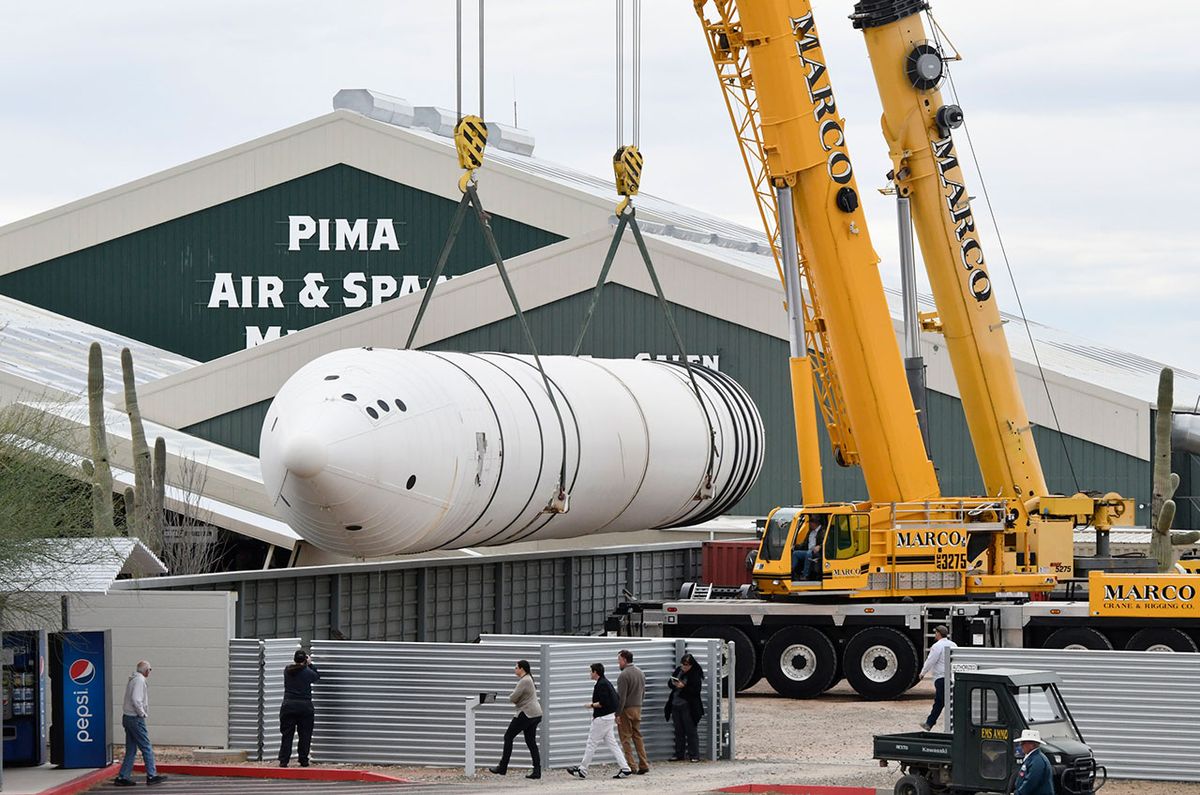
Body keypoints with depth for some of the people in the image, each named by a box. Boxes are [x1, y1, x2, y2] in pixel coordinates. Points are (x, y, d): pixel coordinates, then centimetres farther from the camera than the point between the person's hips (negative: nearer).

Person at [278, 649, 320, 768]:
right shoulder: (308, 672, -7)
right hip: (305, 706, -2)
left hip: (288, 706, 2)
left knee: (287, 735, 5)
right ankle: (303, 761, 8)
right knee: (305, 735, 7)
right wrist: (310, 664, 23)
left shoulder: (287, 671, 1)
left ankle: (283, 761, 0)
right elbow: (317, 676, 14)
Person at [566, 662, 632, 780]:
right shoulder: (607, 683, 14)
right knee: (612, 744, 10)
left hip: (602, 719, -10)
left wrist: (592, 705, -9)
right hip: (609, 716, 10)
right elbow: (615, 699, 18)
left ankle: (582, 770, 4)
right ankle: (625, 769, 4)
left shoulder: (601, 685, -17)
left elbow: (603, 703, -25)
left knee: (591, 744, -2)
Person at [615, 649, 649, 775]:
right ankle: (644, 765, 9)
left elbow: (621, 697, -18)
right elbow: (643, 693, 17)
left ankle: (631, 766, -4)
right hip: (638, 708, 8)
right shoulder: (640, 673, 11)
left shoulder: (623, 675, -16)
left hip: (626, 709, -8)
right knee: (637, 736, 12)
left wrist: (617, 714, -16)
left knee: (626, 738, -1)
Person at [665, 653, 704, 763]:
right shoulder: (678, 671, 8)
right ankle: (679, 754, 18)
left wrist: (683, 686, -24)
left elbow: (696, 690, -15)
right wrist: (673, 683, -8)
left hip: (688, 707, -6)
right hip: (676, 705, 6)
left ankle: (694, 755, 3)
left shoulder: (695, 675, -9)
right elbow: (669, 683, 14)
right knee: (679, 731, 12)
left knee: (691, 731, -2)